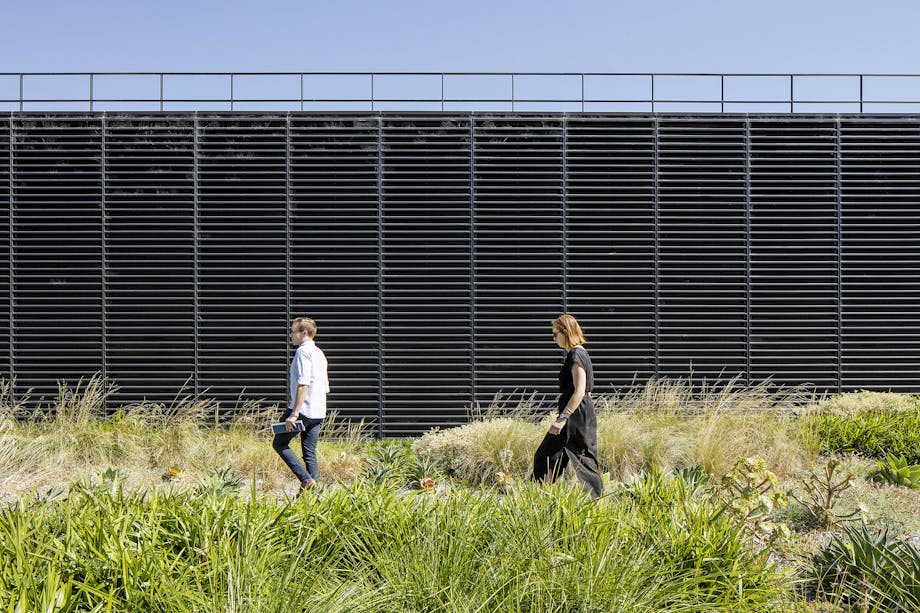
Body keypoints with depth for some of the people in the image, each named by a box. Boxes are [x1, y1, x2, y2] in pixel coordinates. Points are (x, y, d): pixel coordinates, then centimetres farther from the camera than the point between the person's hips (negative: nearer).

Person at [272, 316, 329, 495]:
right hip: (318, 413, 8)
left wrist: (294, 414, -23)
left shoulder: (303, 351, -10)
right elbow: (325, 387, 21)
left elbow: (303, 384, -21)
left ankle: (306, 479, -8)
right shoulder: (320, 354, 19)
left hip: (302, 409, -8)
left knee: (279, 443, 4)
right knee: (310, 454, 9)